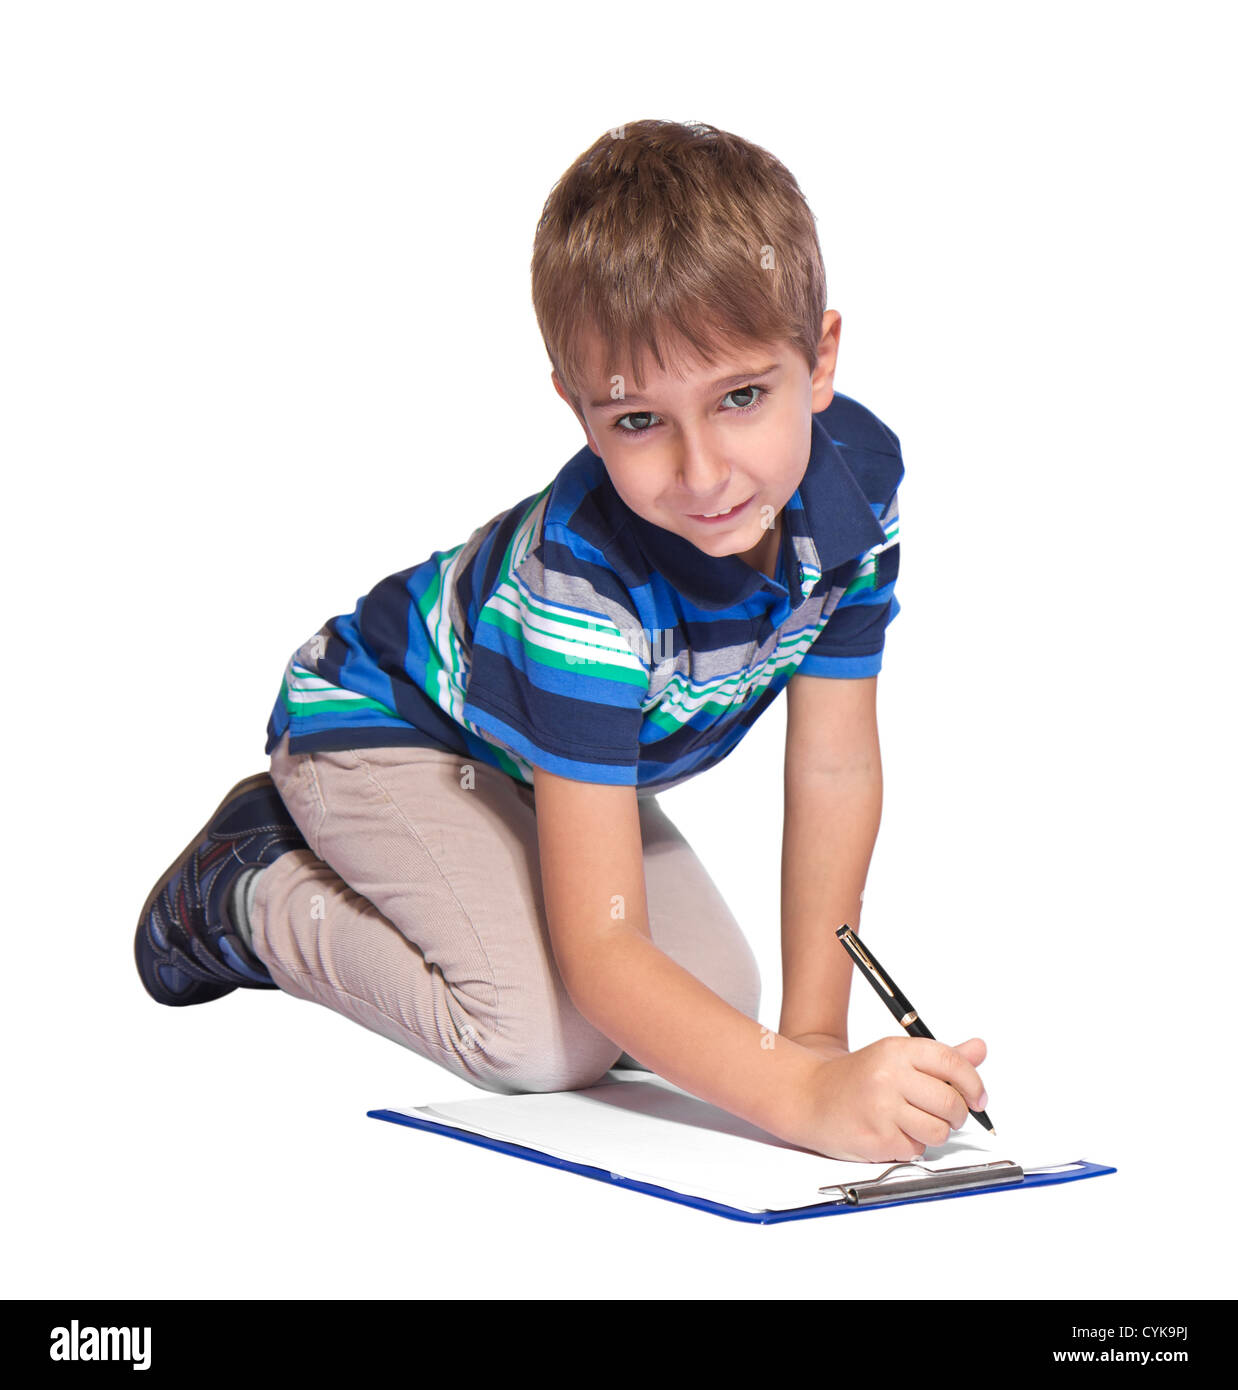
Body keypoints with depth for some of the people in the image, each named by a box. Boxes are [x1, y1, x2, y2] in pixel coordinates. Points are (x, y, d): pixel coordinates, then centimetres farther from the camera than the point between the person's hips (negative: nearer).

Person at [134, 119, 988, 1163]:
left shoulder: (856, 472, -24)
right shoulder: (583, 575, -42)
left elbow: (835, 767, -14)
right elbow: (599, 949, -42)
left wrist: (815, 1029, -17)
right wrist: (806, 1095, -54)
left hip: (550, 756, 7)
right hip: (376, 722, -7)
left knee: (720, 993, -3)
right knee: (549, 1036, -26)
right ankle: (248, 891, 0)